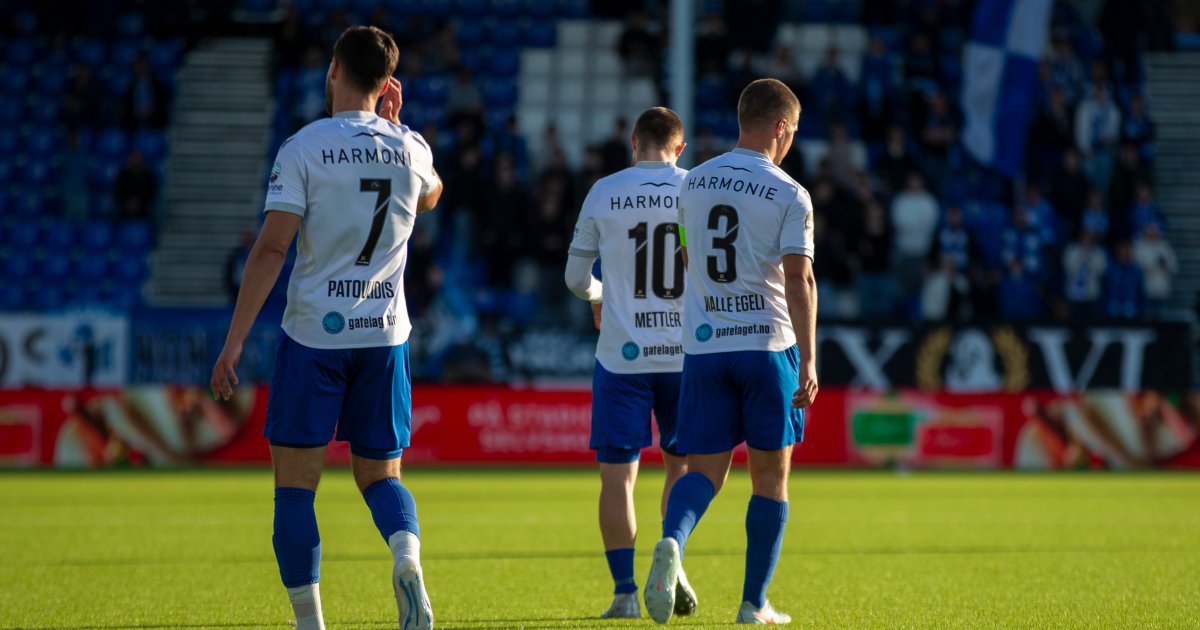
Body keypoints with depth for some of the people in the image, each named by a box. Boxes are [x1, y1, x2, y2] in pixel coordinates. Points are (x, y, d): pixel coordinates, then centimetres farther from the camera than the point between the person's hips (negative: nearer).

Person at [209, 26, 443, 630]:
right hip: (384, 332, 4)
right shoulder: (409, 148, 5)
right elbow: (430, 196, 31)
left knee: (295, 481, 4)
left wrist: (234, 342, -12)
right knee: (379, 472, 13)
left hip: (313, 332, -4)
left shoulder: (305, 147, -8)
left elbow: (270, 249, -13)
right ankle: (407, 558, -18)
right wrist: (394, 127, 27)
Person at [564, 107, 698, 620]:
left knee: (617, 473, 2)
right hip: (685, 352, 1)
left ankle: (625, 592, -4)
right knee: (681, 462, 19)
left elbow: (576, 277, 6)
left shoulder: (604, 193, 0)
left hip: (622, 355, -1)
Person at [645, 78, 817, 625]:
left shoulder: (694, 184, 7)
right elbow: (799, 280, -15)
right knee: (770, 475, 8)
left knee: (705, 471, 5)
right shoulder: (789, 196, -8)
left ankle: (671, 542, -27)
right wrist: (809, 362, -16)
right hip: (768, 344, -3)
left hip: (703, 348, 3)